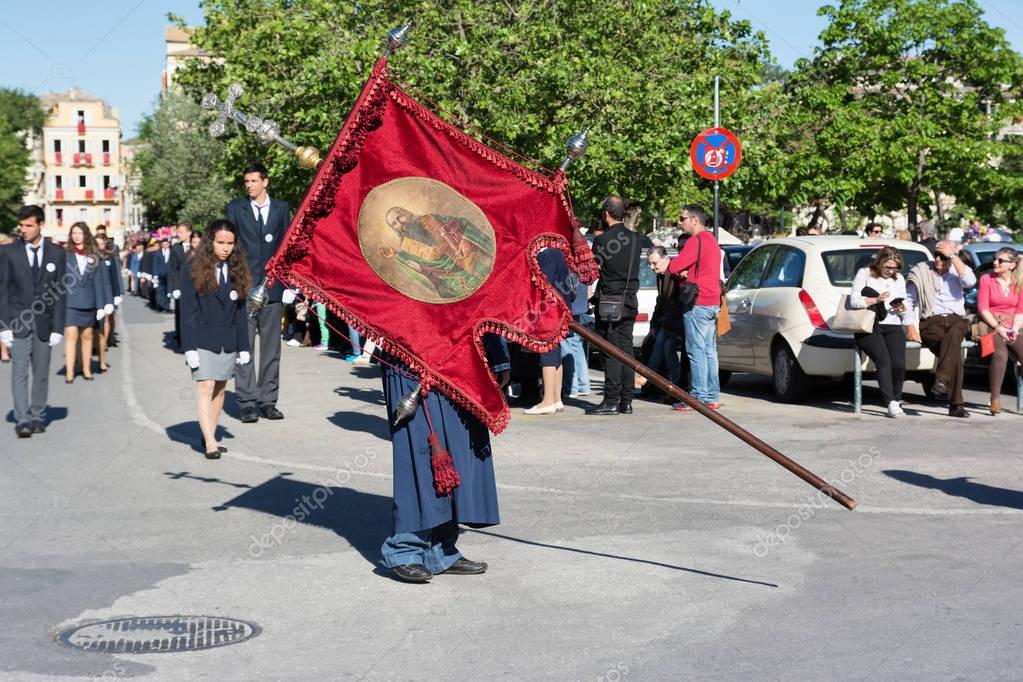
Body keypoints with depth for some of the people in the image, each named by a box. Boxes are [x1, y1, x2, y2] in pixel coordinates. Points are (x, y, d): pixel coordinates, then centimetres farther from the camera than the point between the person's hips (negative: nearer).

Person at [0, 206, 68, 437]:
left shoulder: (56, 253, 4)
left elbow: (60, 293, 3)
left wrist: (57, 328, -3)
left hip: (44, 323, 2)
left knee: (41, 373, 7)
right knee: (20, 372, -9)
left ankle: (37, 417, 16)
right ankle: (22, 421, -11)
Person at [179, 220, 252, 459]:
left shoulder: (236, 271, 9)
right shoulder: (193, 268, -4)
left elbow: (240, 311, 11)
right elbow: (187, 311, -6)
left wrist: (244, 347, 7)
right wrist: (189, 347, -12)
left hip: (228, 340, 4)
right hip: (203, 338, -4)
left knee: (220, 389, 7)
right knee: (205, 386, -12)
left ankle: (210, 435, 15)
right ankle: (209, 441, -15)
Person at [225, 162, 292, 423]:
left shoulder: (281, 208, 9)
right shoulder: (235, 208, 4)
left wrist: (289, 284, 3)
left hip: (272, 287, 2)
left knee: (271, 348, 6)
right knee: (243, 347, -4)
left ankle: (268, 401, 13)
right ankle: (247, 403, -1)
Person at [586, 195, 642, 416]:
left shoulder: (603, 240, -12)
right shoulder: (635, 239, 8)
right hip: (630, 301, 6)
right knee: (626, 351, 8)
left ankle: (611, 401, -4)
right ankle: (626, 401, 10)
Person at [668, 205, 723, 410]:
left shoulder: (696, 241, -13)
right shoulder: (712, 240, 19)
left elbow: (673, 267, -18)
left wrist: (680, 270, 4)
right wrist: (686, 271, 4)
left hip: (697, 303, -10)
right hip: (713, 302, 10)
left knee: (696, 351, -7)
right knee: (710, 350, 10)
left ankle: (699, 397, -8)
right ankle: (712, 397, 13)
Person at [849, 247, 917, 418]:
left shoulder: (899, 278, 22)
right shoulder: (864, 274, 8)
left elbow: (906, 307, 25)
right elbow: (853, 301, -2)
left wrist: (902, 307, 3)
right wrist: (876, 300, -12)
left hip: (893, 326, 4)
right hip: (868, 327, -4)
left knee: (899, 364, -19)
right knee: (884, 361, -26)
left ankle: (896, 400, 1)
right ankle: (891, 403, -30)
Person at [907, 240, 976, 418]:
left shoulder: (959, 270, 14)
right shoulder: (921, 270, 11)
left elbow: (970, 281, -11)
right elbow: (908, 302, 9)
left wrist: (953, 255, -9)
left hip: (957, 321, 1)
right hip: (931, 321, -1)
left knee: (953, 334, -38)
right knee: (955, 350, -30)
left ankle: (941, 380, -47)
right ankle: (955, 404, -35)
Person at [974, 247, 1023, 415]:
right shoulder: (986, 279, 5)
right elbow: (982, 308, -2)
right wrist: (998, 327, -13)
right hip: (990, 325, -3)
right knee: (1001, 353, -33)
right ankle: (995, 399, -30)